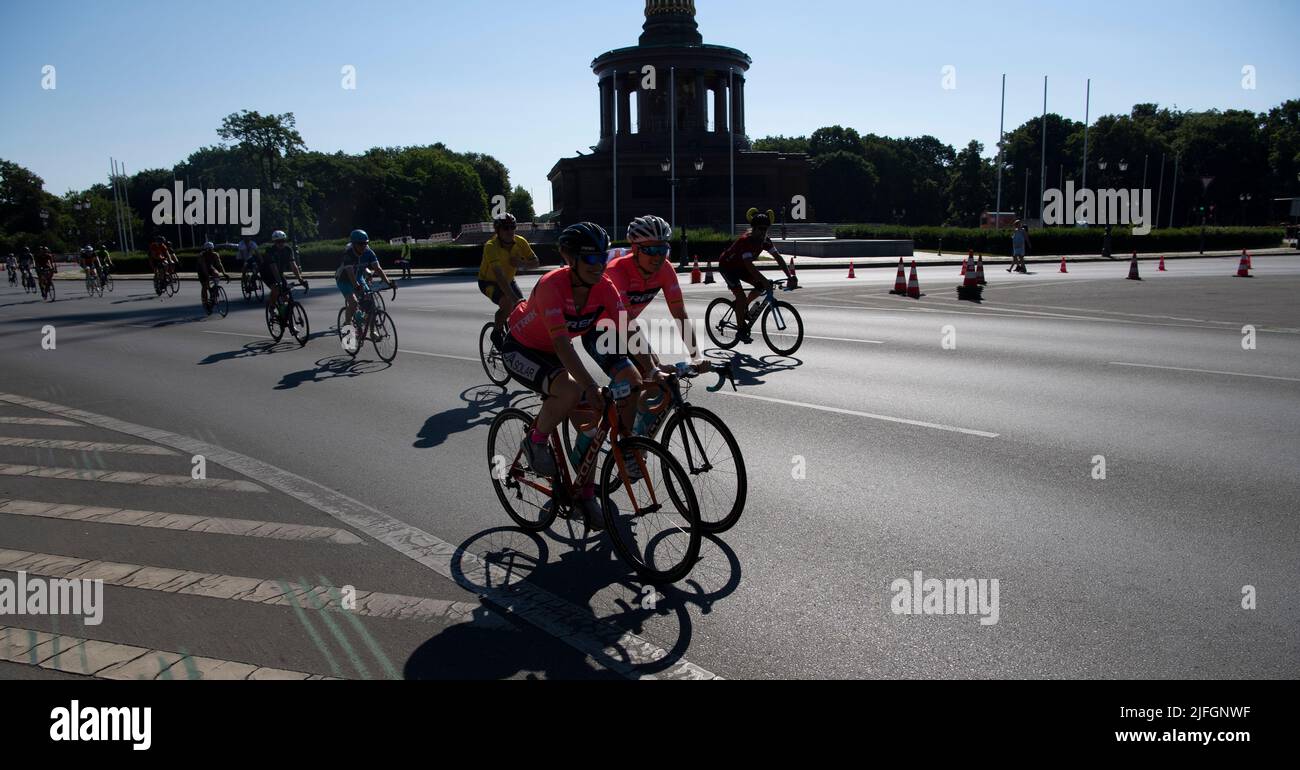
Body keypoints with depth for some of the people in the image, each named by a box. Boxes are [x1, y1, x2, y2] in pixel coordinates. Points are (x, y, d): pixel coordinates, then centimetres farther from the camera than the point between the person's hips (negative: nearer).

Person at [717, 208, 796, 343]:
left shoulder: (765, 241, -12)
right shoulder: (745, 241, -33)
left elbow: (778, 257, -11)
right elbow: (749, 265, -43)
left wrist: (790, 277, -22)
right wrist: (764, 280, -51)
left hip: (740, 267, 8)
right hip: (727, 266, -7)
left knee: (761, 286, -8)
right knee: (741, 296, -18)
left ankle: (744, 308, 15)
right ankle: (741, 330, -8)